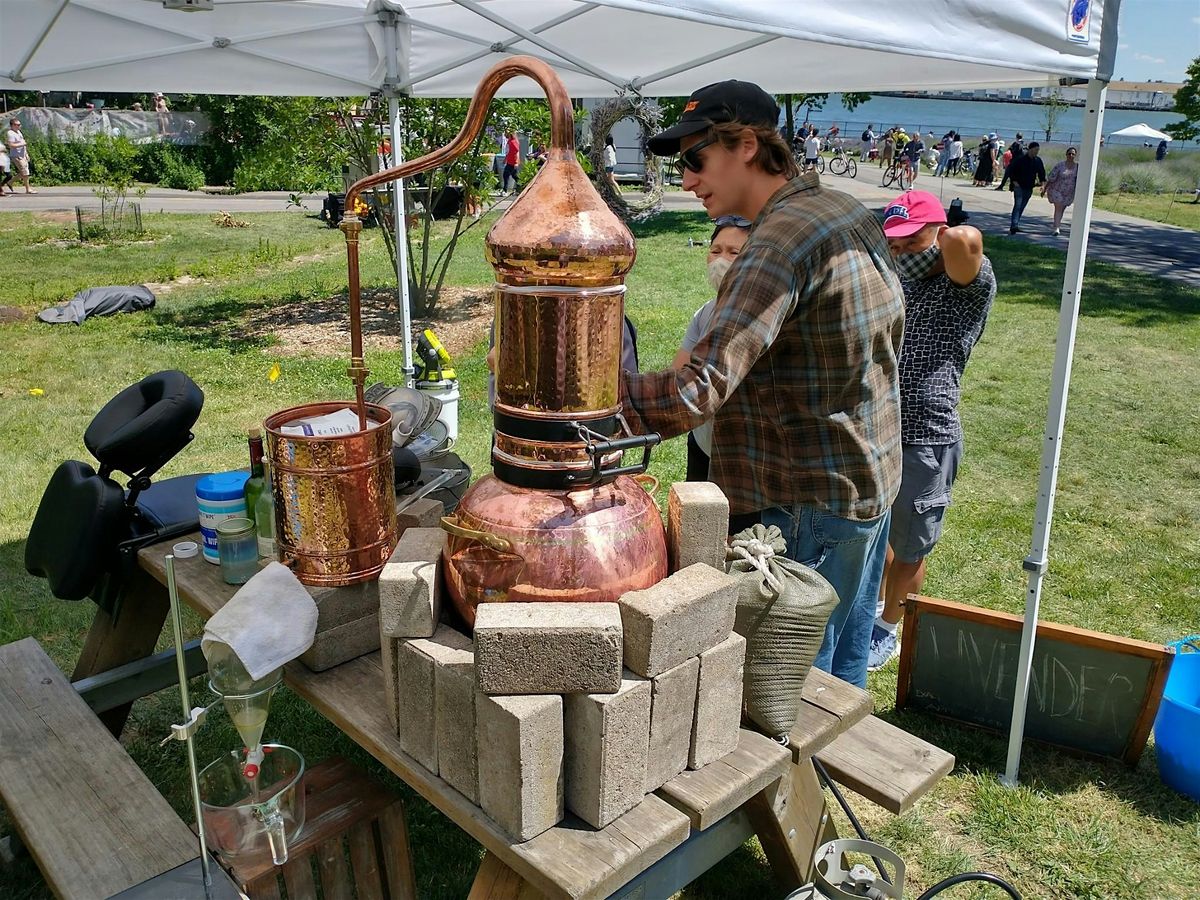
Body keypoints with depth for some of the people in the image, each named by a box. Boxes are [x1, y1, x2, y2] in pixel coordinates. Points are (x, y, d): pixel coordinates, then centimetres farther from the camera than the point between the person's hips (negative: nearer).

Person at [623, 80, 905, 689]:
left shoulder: (781, 240, -23)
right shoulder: (850, 213, 7)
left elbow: (698, 391, -32)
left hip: (809, 506, -9)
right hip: (874, 483, 9)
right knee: (845, 668, 23)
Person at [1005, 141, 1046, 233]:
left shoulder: (1038, 161, 8)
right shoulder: (1020, 159, -9)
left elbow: (1041, 172, 19)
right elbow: (1011, 170, -4)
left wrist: (1042, 181, 3)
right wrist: (1014, 181, -11)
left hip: (1029, 188, 6)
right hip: (1019, 186, -6)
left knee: (1021, 207, 9)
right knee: (1017, 206, -17)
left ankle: (1014, 225, 15)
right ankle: (1014, 226, -24)